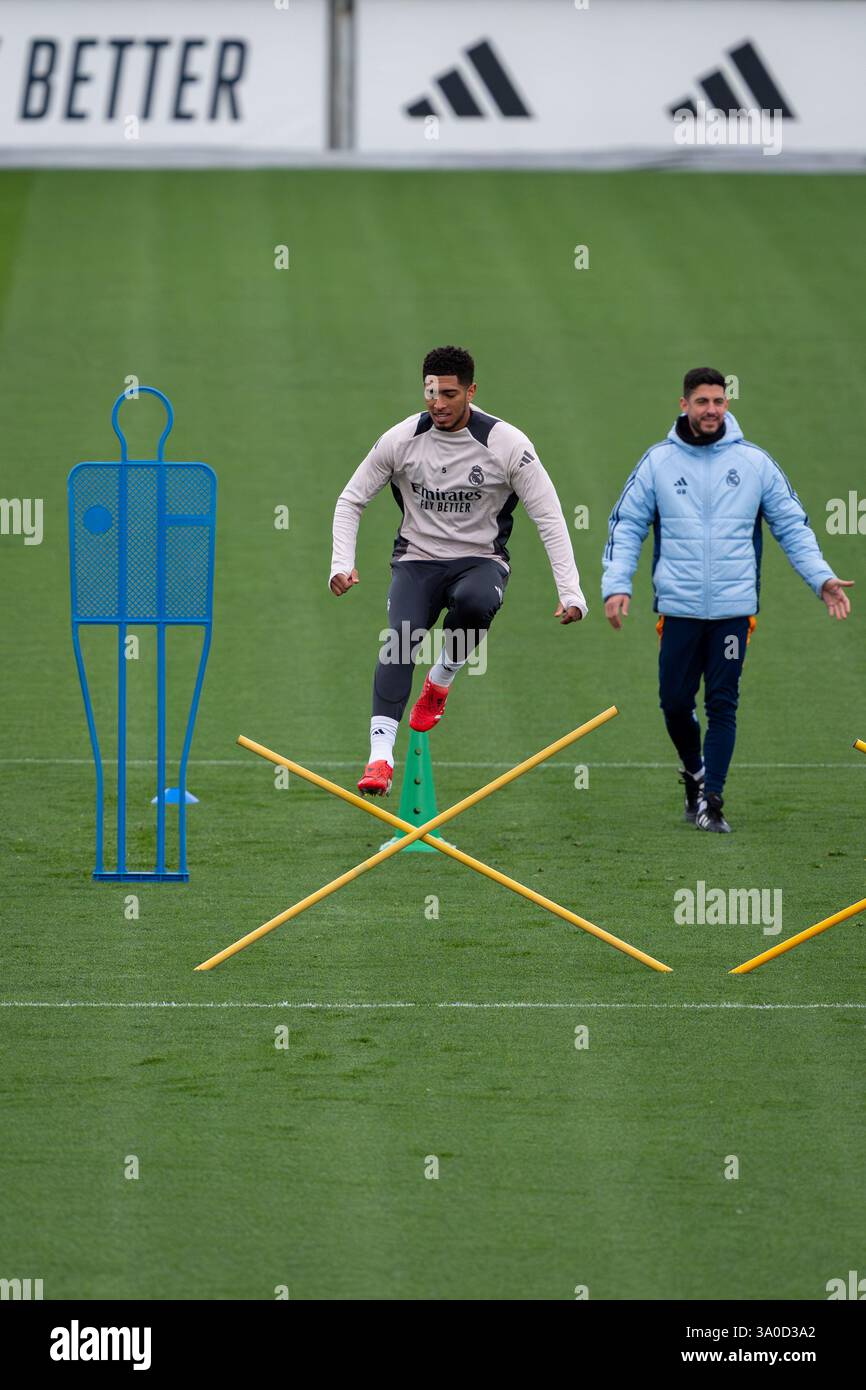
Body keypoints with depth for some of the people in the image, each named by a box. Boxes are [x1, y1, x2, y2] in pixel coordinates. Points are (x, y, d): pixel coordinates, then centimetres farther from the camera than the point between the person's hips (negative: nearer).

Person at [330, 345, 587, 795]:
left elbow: (549, 517, -8)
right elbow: (351, 500, 5)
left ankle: (440, 681, -7)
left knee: (475, 601, -37)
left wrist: (570, 592, -16)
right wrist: (341, 565, -10)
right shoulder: (401, 440, -5)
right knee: (399, 639, -26)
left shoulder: (507, 444, -11)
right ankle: (380, 755, -33)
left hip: (481, 559, -1)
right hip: (417, 560, 1)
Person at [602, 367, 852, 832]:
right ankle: (694, 770, 31)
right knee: (675, 703, 4)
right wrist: (616, 585, -7)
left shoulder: (755, 462, 3)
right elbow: (625, 526, 6)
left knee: (723, 705, -1)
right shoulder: (658, 462, 3)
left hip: (734, 607, 0)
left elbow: (793, 526, 8)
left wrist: (822, 578, -3)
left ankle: (710, 800, 4)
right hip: (678, 607, 0)